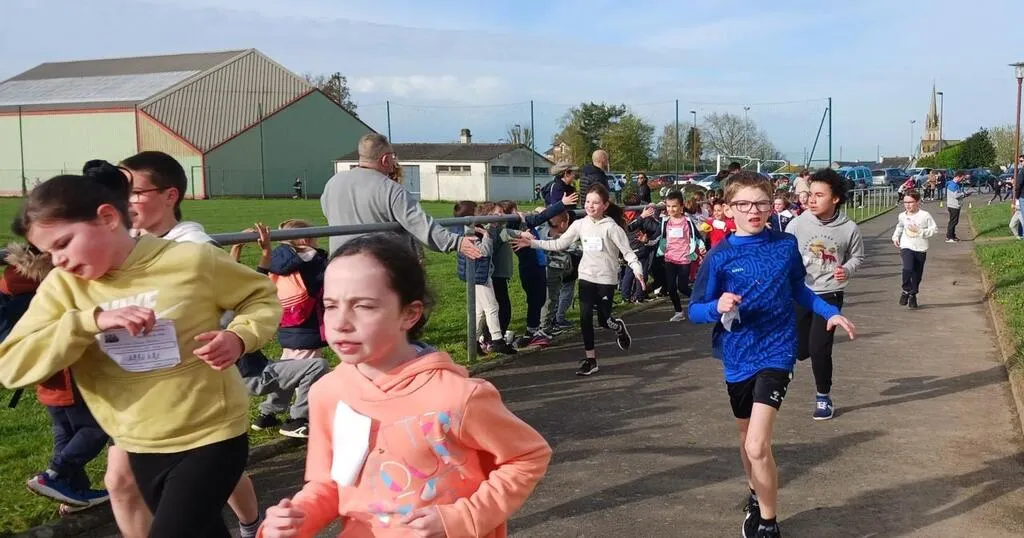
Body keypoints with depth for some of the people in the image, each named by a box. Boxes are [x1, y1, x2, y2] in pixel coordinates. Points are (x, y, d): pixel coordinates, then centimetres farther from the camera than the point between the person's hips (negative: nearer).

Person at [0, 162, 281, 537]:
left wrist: (239, 337, -21)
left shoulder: (191, 260, -15)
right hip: (142, 449, 5)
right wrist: (91, 320, -23)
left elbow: (262, 296, 0)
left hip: (211, 438, -5)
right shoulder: (62, 286, -4)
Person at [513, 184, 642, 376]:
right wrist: (532, 243, -2)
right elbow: (559, 244, 4)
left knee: (603, 320, 2)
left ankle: (618, 326, 40)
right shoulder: (580, 224, 0)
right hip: (586, 277, 4)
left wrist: (637, 269, -30)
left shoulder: (611, 226, -12)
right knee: (585, 318, 0)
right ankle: (590, 359, 12)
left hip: (606, 279, -4)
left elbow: (627, 251, -13)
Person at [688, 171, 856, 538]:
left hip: (776, 353, -2)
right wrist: (718, 307, -26)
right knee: (747, 438, 20)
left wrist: (831, 313, 5)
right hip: (738, 357, 2)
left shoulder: (786, 245, -3)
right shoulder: (719, 257, -8)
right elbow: (694, 311, -6)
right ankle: (757, 497, 47)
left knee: (758, 445, -14)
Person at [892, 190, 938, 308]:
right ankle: (906, 291, -4)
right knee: (908, 269, -24)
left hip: (920, 249, 0)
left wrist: (920, 231, -16)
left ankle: (912, 295, 28)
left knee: (917, 274, 9)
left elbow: (934, 229, -6)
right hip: (906, 247, 0)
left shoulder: (925, 215, -7)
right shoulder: (902, 216, 3)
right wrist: (895, 237, 13)